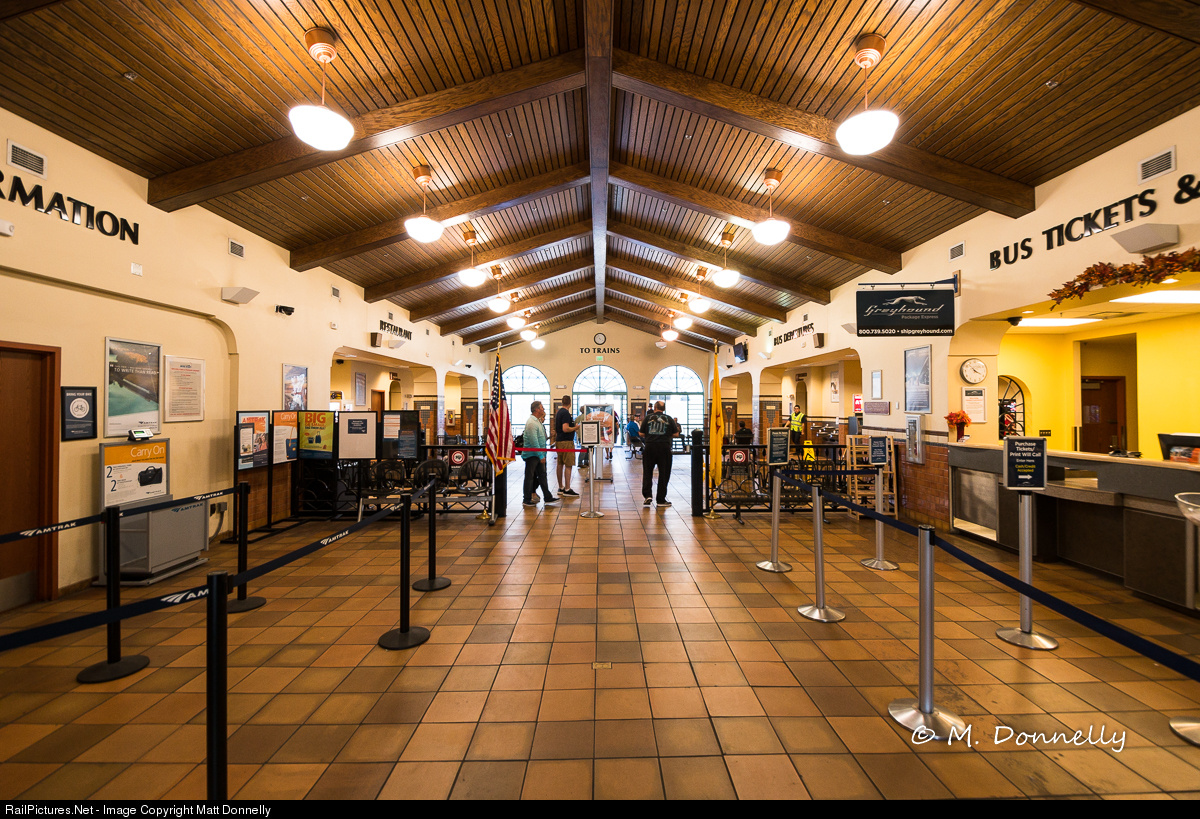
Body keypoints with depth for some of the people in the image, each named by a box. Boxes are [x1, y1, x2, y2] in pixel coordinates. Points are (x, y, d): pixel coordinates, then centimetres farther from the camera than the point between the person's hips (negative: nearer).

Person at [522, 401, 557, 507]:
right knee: (530, 476, 0)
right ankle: (527, 499, 10)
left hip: (539, 454, 10)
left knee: (542, 475, 12)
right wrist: (541, 456, -20)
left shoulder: (537, 422, 14)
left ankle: (547, 497, 18)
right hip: (532, 454, -10)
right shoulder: (531, 422, -18)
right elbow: (534, 441, -21)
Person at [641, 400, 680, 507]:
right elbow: (675, 434, 6)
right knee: (664, 473, 8)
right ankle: (661, 500, 12)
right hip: (664, 447, 0)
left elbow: (641, 434, 4)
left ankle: (647, 495, 0)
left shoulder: (648, 417, 4)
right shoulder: (669, 418, 5)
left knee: (647, 472, 12)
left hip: (650, 447, 0)